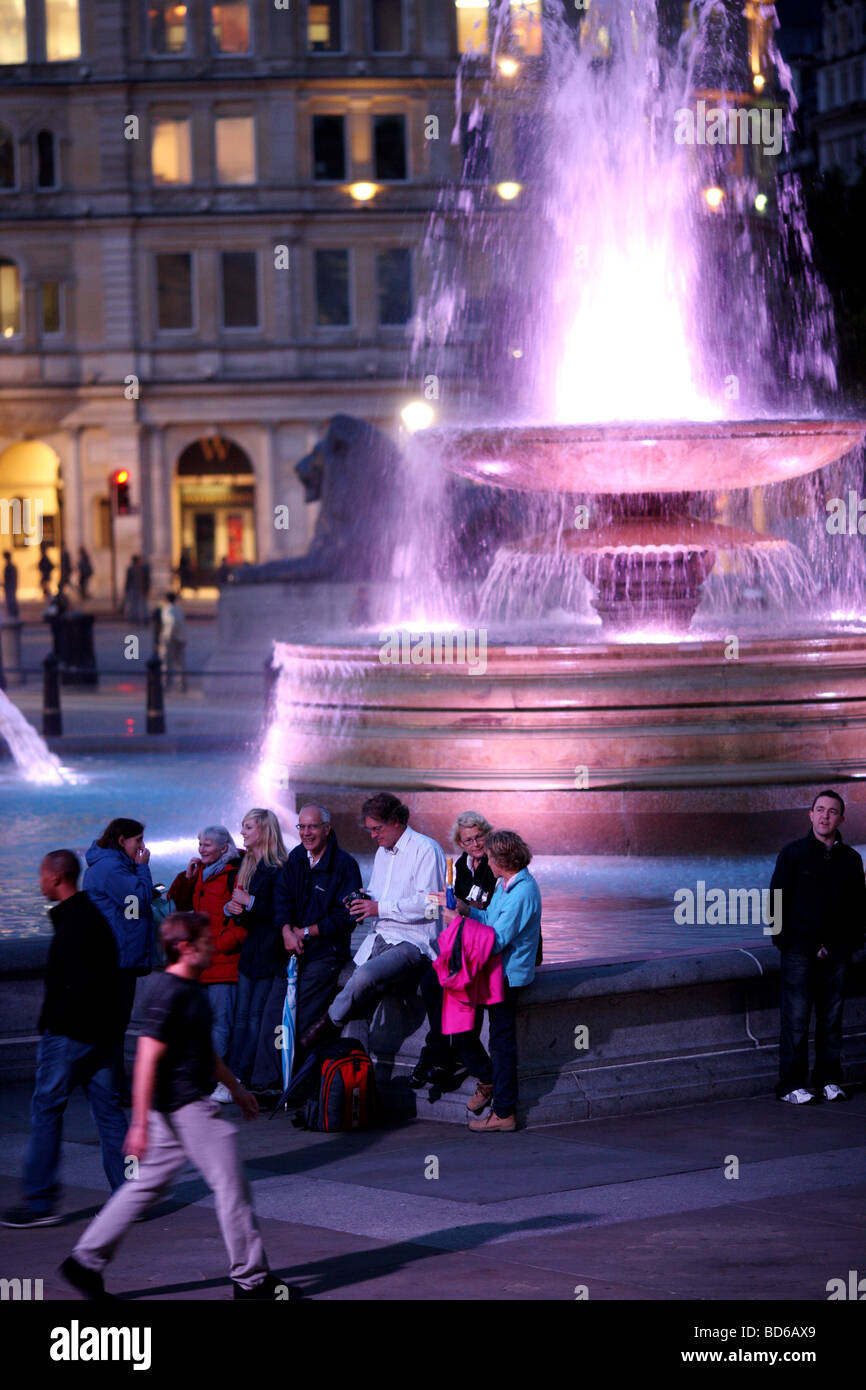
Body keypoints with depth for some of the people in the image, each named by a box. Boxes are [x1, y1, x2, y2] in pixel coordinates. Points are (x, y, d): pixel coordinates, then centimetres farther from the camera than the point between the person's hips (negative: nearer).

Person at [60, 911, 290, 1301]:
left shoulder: (191, 989, 13)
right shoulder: (169, 994, -19)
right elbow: (147, 1060, -22)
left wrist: (236, 1088, 32)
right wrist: (140, 1124, -24)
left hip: (188, 1104, 10)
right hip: (184, 1106, -10)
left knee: (147, 1185, 13)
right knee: (231, 1184, -3)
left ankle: (85, 1261, 17)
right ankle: (250, 1279, 5)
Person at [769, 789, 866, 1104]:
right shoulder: (793, 854, 1)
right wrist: (785, 940, -6)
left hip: (836, 952, 3)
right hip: (799, 951, -3)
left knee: (831, 1019, 6)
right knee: (795, 1019, -4)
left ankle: (829, 1080, 15)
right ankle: (791, 1085, -1)